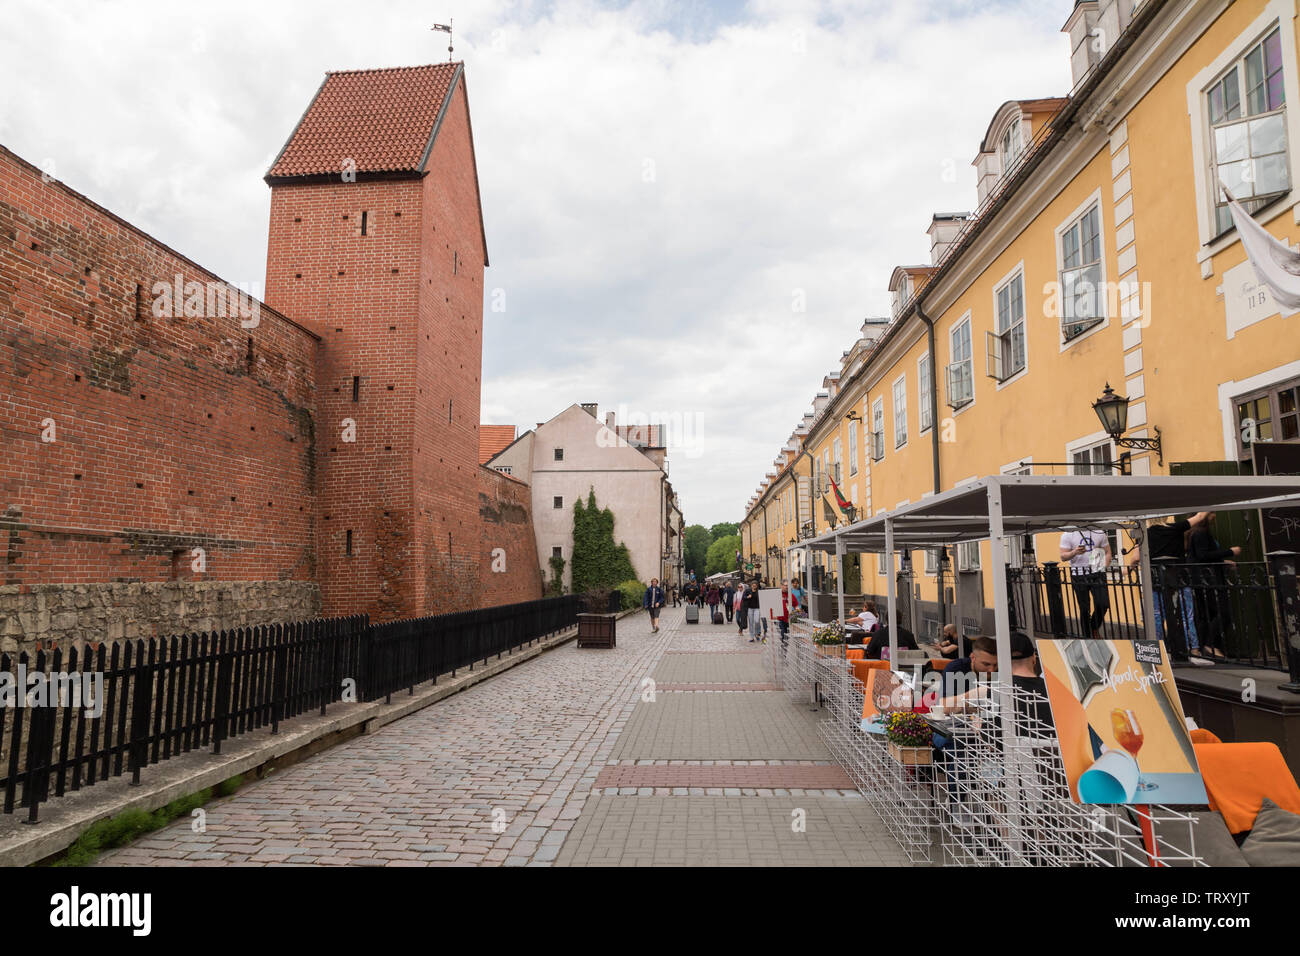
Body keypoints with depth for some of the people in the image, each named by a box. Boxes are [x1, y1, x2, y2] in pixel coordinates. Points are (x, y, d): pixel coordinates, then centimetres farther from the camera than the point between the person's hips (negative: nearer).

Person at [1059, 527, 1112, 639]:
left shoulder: (1099, 533, 7)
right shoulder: (1068, 535, -1)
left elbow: (1107, 553, 13)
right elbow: (1063, 557, -5)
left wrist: (1104, 567, -3)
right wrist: (1075, 552, -26)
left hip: (1097, 573, 2)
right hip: (1079, 575, -2)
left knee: (1103, 604, -6)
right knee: (1084, 609, 2)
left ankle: (1094, 629, 21)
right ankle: (1086, 635, 16)